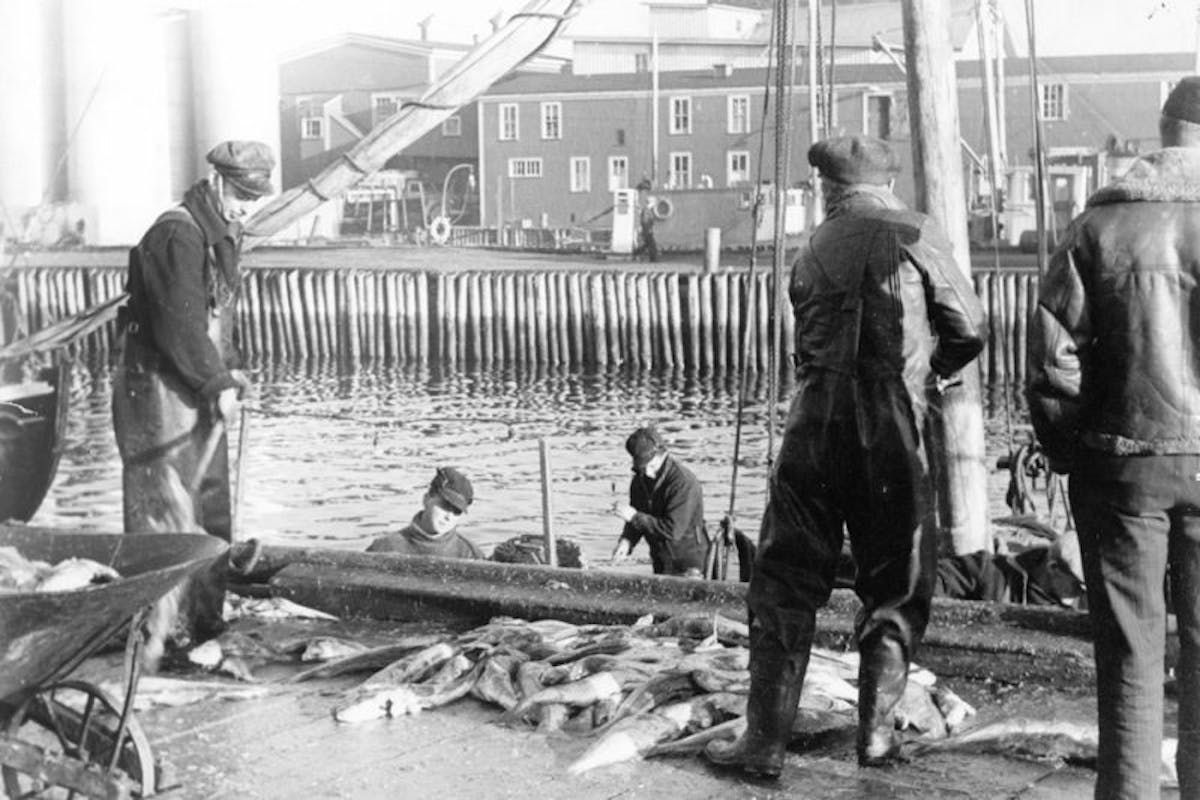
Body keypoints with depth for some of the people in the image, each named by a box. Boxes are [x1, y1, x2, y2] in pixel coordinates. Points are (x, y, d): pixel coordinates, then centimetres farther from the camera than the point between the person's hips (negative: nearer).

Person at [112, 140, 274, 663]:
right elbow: (179, 324, -23)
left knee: (211, 513, 14)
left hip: (198, 391, 10)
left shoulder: (220, 236, 15)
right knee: (168, 515, -9)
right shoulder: (179, 234, -18)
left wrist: (229, 369, 10)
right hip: (159, 389, -10)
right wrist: (217, 383, -19)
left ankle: (204, 625, 23)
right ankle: (158, 634, -5)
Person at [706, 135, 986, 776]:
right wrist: (934, 374, 19)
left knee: (784, 584, 6)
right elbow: (969, 330, 0)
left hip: (814, 426, 3)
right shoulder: (915, 236, 0)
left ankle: (765, 740, 6)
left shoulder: (813, 251, 13)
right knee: (895, 587, 11)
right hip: (891, 433, -3)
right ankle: (876, 733, 11)